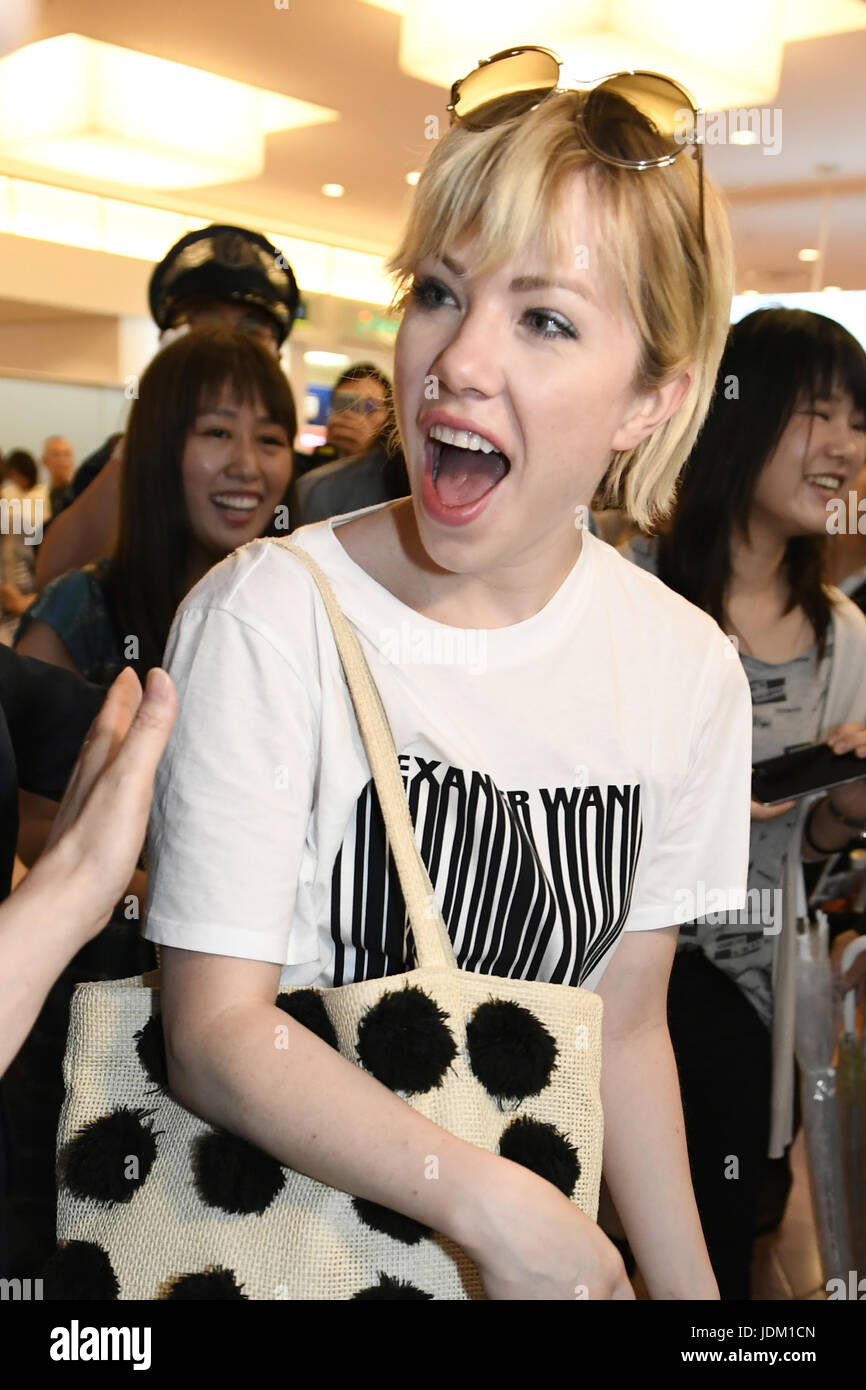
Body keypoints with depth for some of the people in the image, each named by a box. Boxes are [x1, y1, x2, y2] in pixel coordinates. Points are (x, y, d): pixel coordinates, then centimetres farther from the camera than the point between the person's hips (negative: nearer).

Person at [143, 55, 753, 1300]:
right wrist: (497, 1205, -26)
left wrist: (691, 1288, -1)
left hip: (533, 1240, 4)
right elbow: (214, 1031, -19)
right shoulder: (264, 620, -21)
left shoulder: (689, 669, -8)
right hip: (264, 1241, -3)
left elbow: (626, 1025, 0)